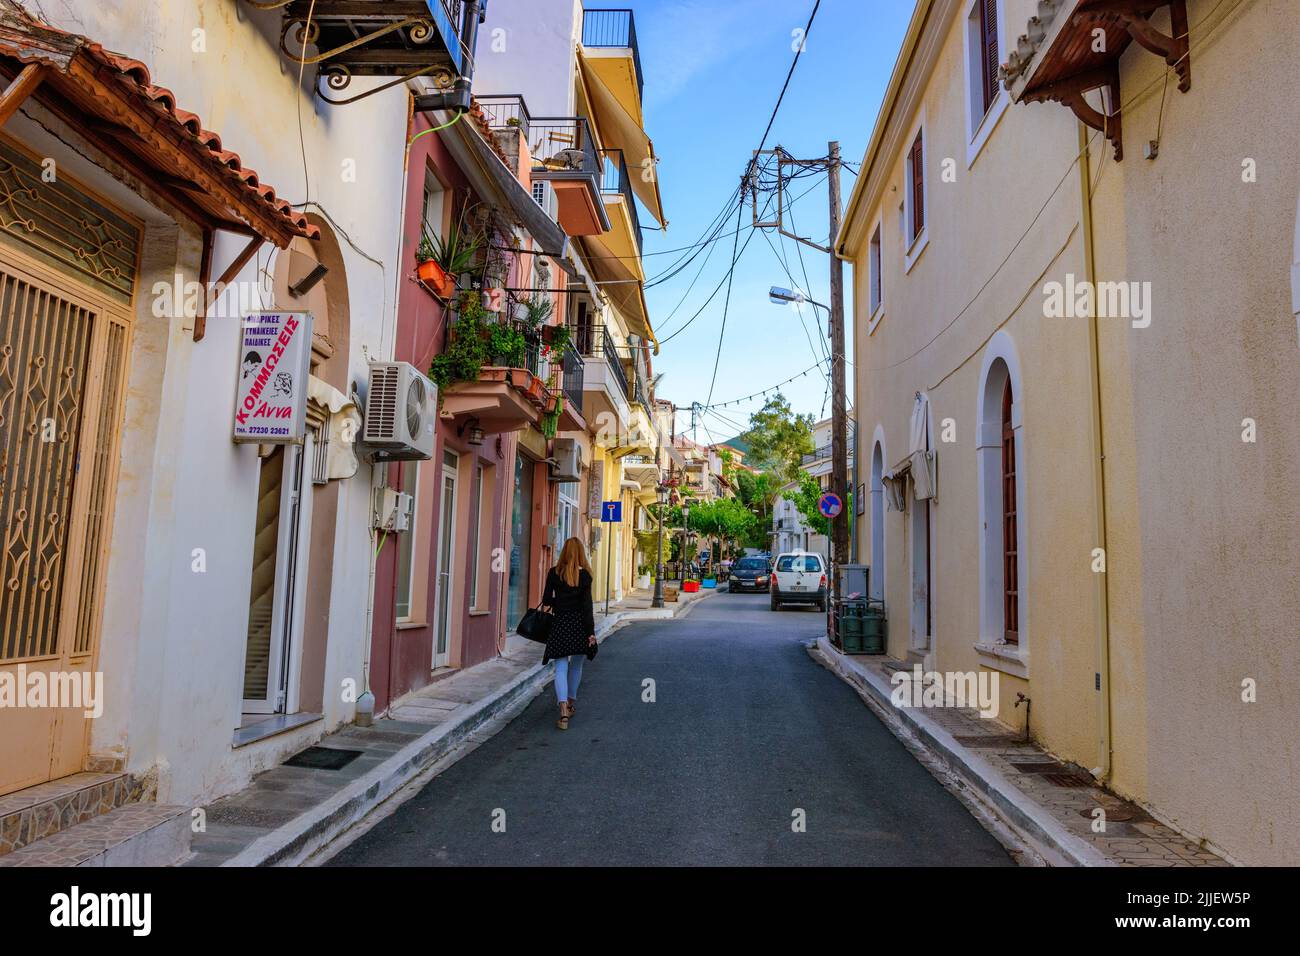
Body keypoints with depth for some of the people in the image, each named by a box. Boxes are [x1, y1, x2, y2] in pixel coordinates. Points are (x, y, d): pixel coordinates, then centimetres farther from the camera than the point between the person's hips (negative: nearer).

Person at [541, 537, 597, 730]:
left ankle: (564, 712, -17)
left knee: (561, 667, -2)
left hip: (560, 624, 0)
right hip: (579, 624, 0)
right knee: (576, 665, 20)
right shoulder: (584, 575, -5)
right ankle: (571, 702, 35)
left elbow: (546, 600, 2)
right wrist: (591, 632, -7)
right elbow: (587, 605, -8)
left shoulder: (554, 573, -1)